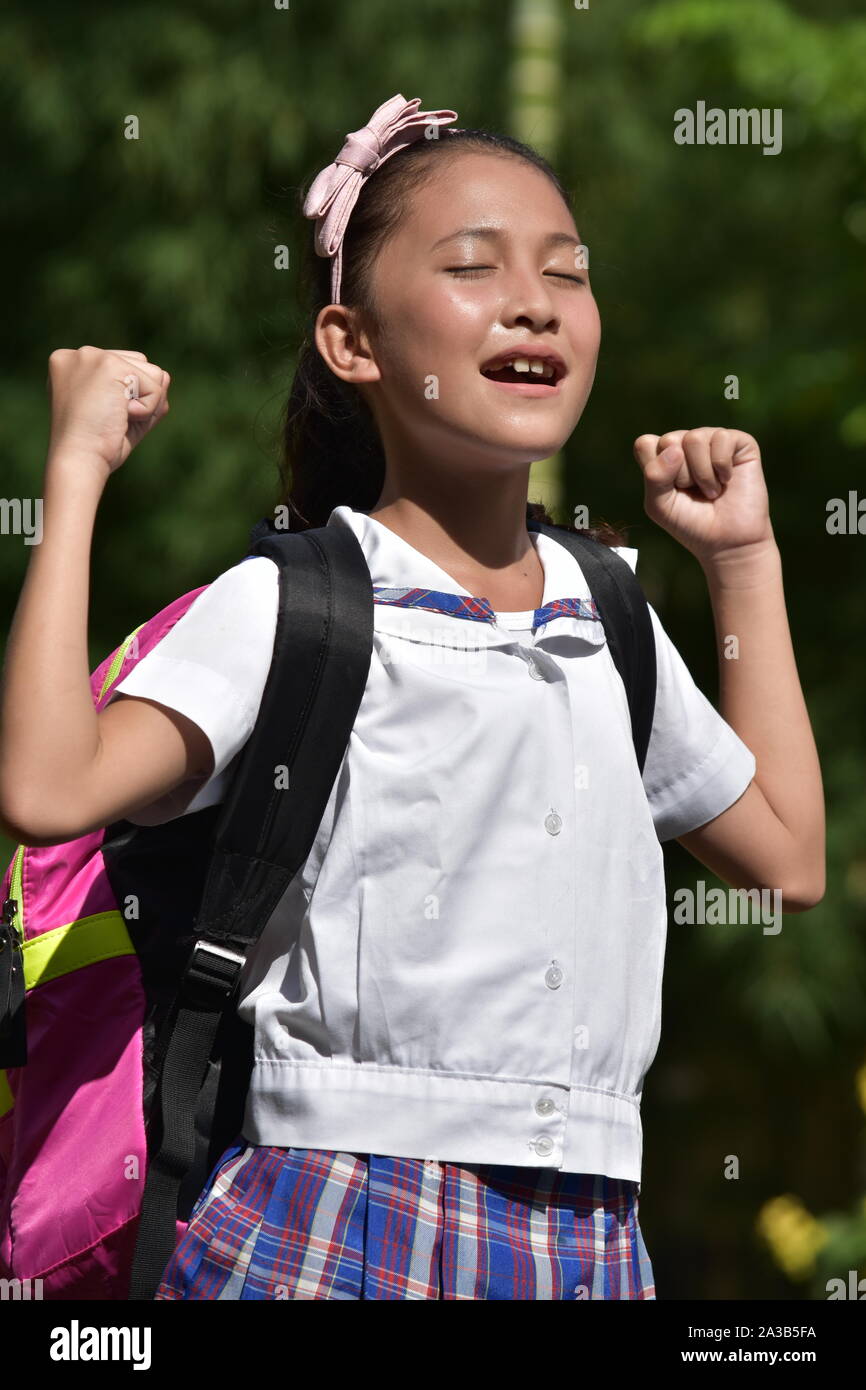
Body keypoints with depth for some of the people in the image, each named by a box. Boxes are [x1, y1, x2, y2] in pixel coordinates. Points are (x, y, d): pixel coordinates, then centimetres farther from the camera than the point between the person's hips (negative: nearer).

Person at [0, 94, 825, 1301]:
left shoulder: (609, 618, 15)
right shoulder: (285, 606, -2)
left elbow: (787, 857, 25)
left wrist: (745, 561, 24)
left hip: (587, 1236, 5)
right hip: (339, 1225, -5)